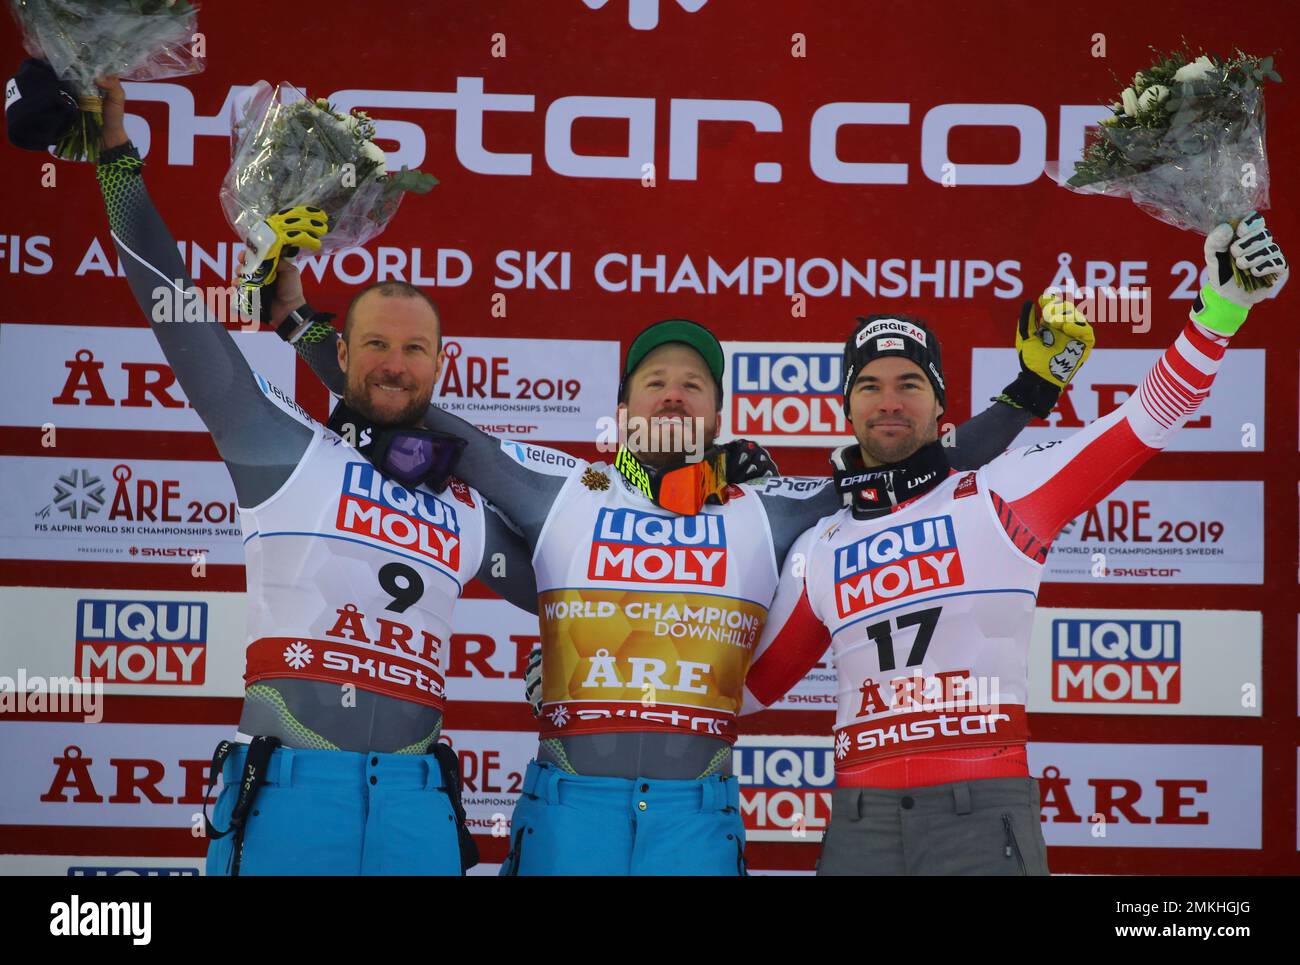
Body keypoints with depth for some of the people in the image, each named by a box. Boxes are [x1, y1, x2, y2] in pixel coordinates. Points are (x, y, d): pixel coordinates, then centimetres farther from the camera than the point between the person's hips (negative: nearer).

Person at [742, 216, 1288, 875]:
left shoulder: (1001, 496, 5)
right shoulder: (818, 549, 15)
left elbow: (1148, 420, -1)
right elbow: (750, 685, 21)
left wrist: (1222, 305, -11)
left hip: (982, 816, -3)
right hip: (860, 821, 3)